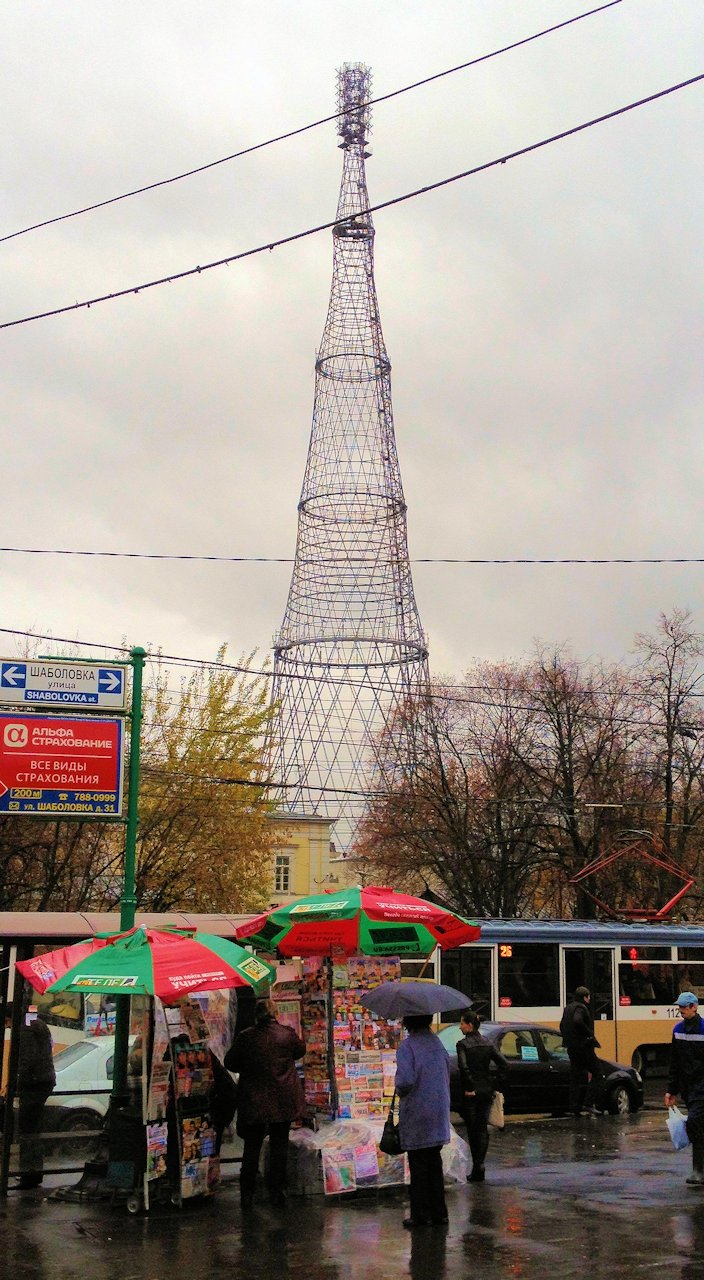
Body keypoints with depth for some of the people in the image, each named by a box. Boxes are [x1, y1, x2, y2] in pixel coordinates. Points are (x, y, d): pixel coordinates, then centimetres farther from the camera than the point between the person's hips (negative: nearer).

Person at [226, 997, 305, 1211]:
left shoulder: (245, 1037, -10)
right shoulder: (287, 1033, -6)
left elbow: (230, 1062, 0)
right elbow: (300, 1050, 14)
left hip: (254, 1101, -1)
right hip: (284, 1100, 1)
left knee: (252, 1147, 8)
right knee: (280, 1146, 11)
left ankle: (247, 1195, 9)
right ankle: (277, 1192, 13)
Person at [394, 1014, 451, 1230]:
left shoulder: (407, 1046, -16)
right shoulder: (437, 1043, 5)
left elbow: (406, 1081, -24)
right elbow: (447, 1076, 10)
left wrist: (400, 1091, -4)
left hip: (416, 1115, -6)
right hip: (439, 1113, 6)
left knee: (418, 1166, 3)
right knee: (435, 1163, 14)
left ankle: (420, 1215, 8)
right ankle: (439, 1213, 18)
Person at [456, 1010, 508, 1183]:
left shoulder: (463, 1044, -12)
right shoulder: (487, 1044, 5)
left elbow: (463, 1066, -25)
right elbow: (504, 1064, -1)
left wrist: (469, 1088, -17)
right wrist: (493, 1078, 5)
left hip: (470, 1093, -5)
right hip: (486, 1091, 5)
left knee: (472, 1130, 5)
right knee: (482, 1128, 10)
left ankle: (477, 1168, 5)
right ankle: (480, 1165, 4)